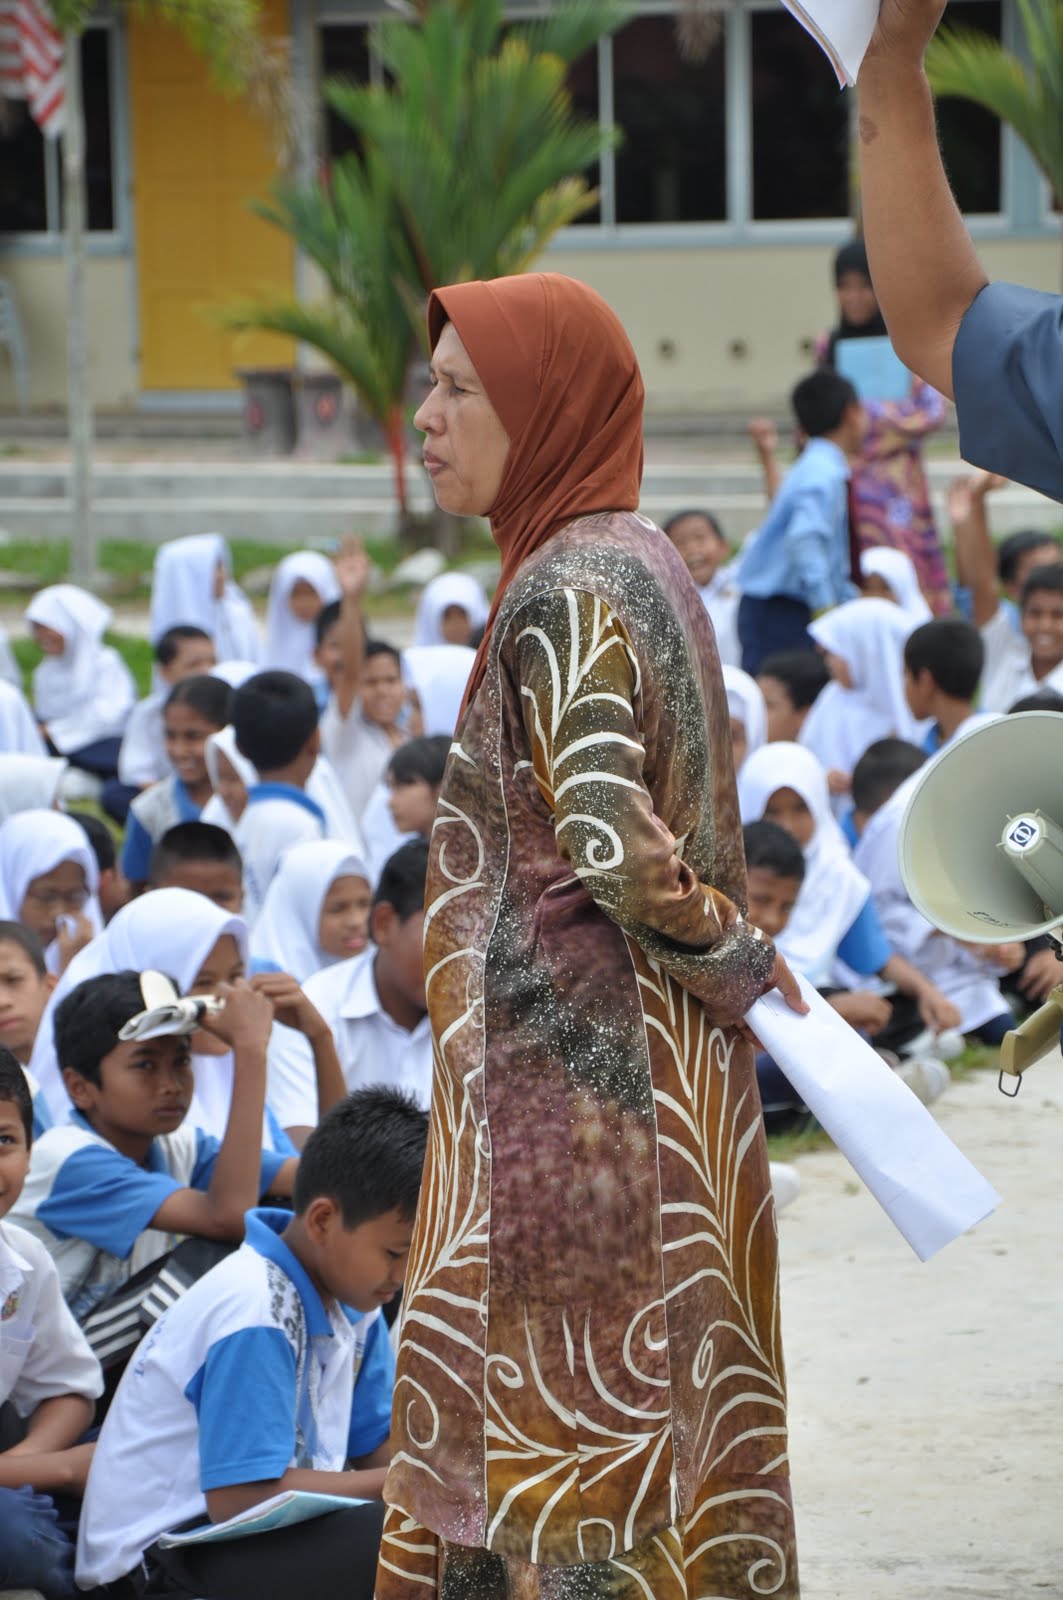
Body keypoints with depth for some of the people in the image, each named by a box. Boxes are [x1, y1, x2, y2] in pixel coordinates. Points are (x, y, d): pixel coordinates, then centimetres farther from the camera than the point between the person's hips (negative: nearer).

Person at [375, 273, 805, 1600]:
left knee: (561, 1409, -4)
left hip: (566, 1080, -9)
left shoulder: (568, 592, -16)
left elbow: (608, 841, -22)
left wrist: (740, 961, -9)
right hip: (656, 1067, 9)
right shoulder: (641, 565, 13)